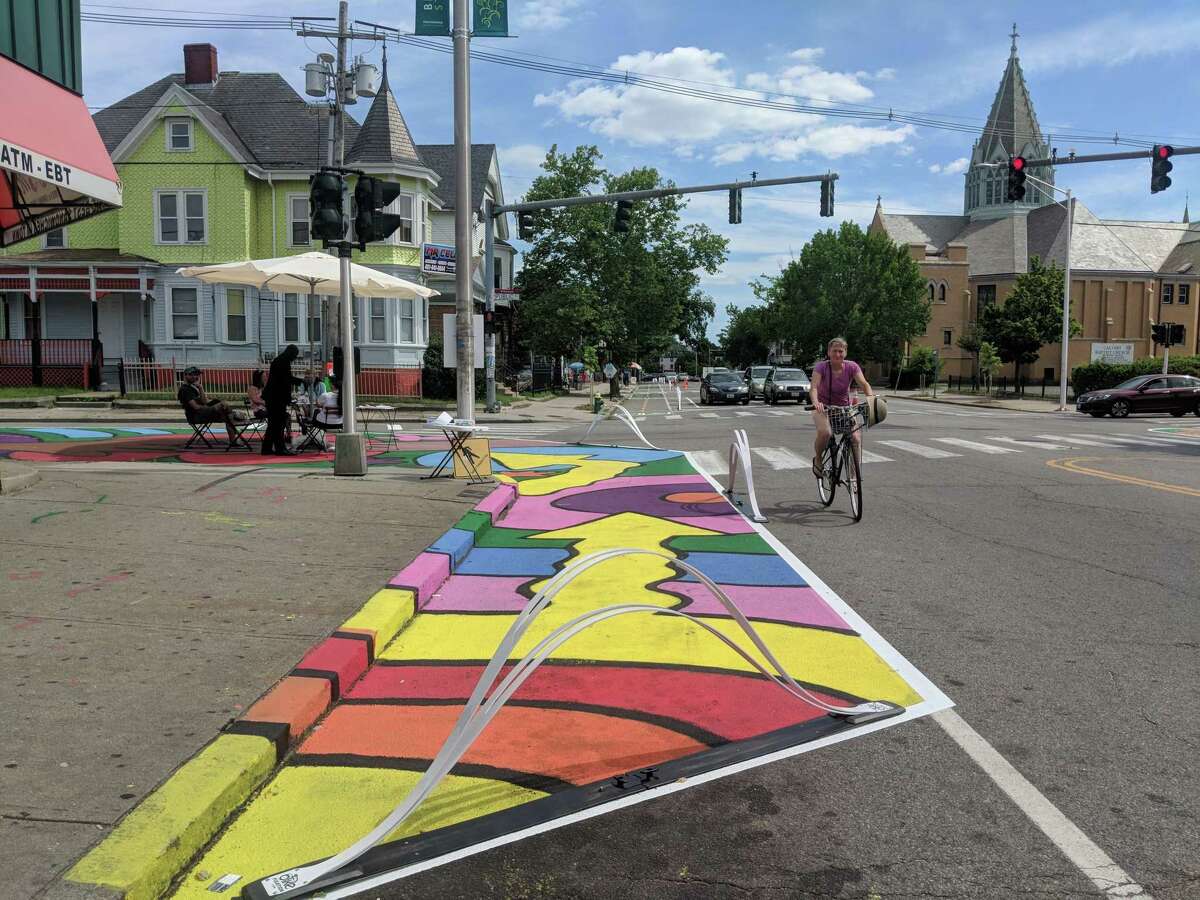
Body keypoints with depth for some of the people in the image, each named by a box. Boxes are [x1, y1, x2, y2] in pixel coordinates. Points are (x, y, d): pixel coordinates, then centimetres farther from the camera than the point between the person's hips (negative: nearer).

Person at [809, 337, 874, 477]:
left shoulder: (852, 366, -12)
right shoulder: (821, 367, -18)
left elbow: (864, 384, -22)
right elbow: (813, 388, -31)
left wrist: (871, 397, -43)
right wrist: (815, 402, -52)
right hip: (823, 407, -2)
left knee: (856, 438, -17)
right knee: (825, 432, -32)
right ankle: (817, 460, -3)